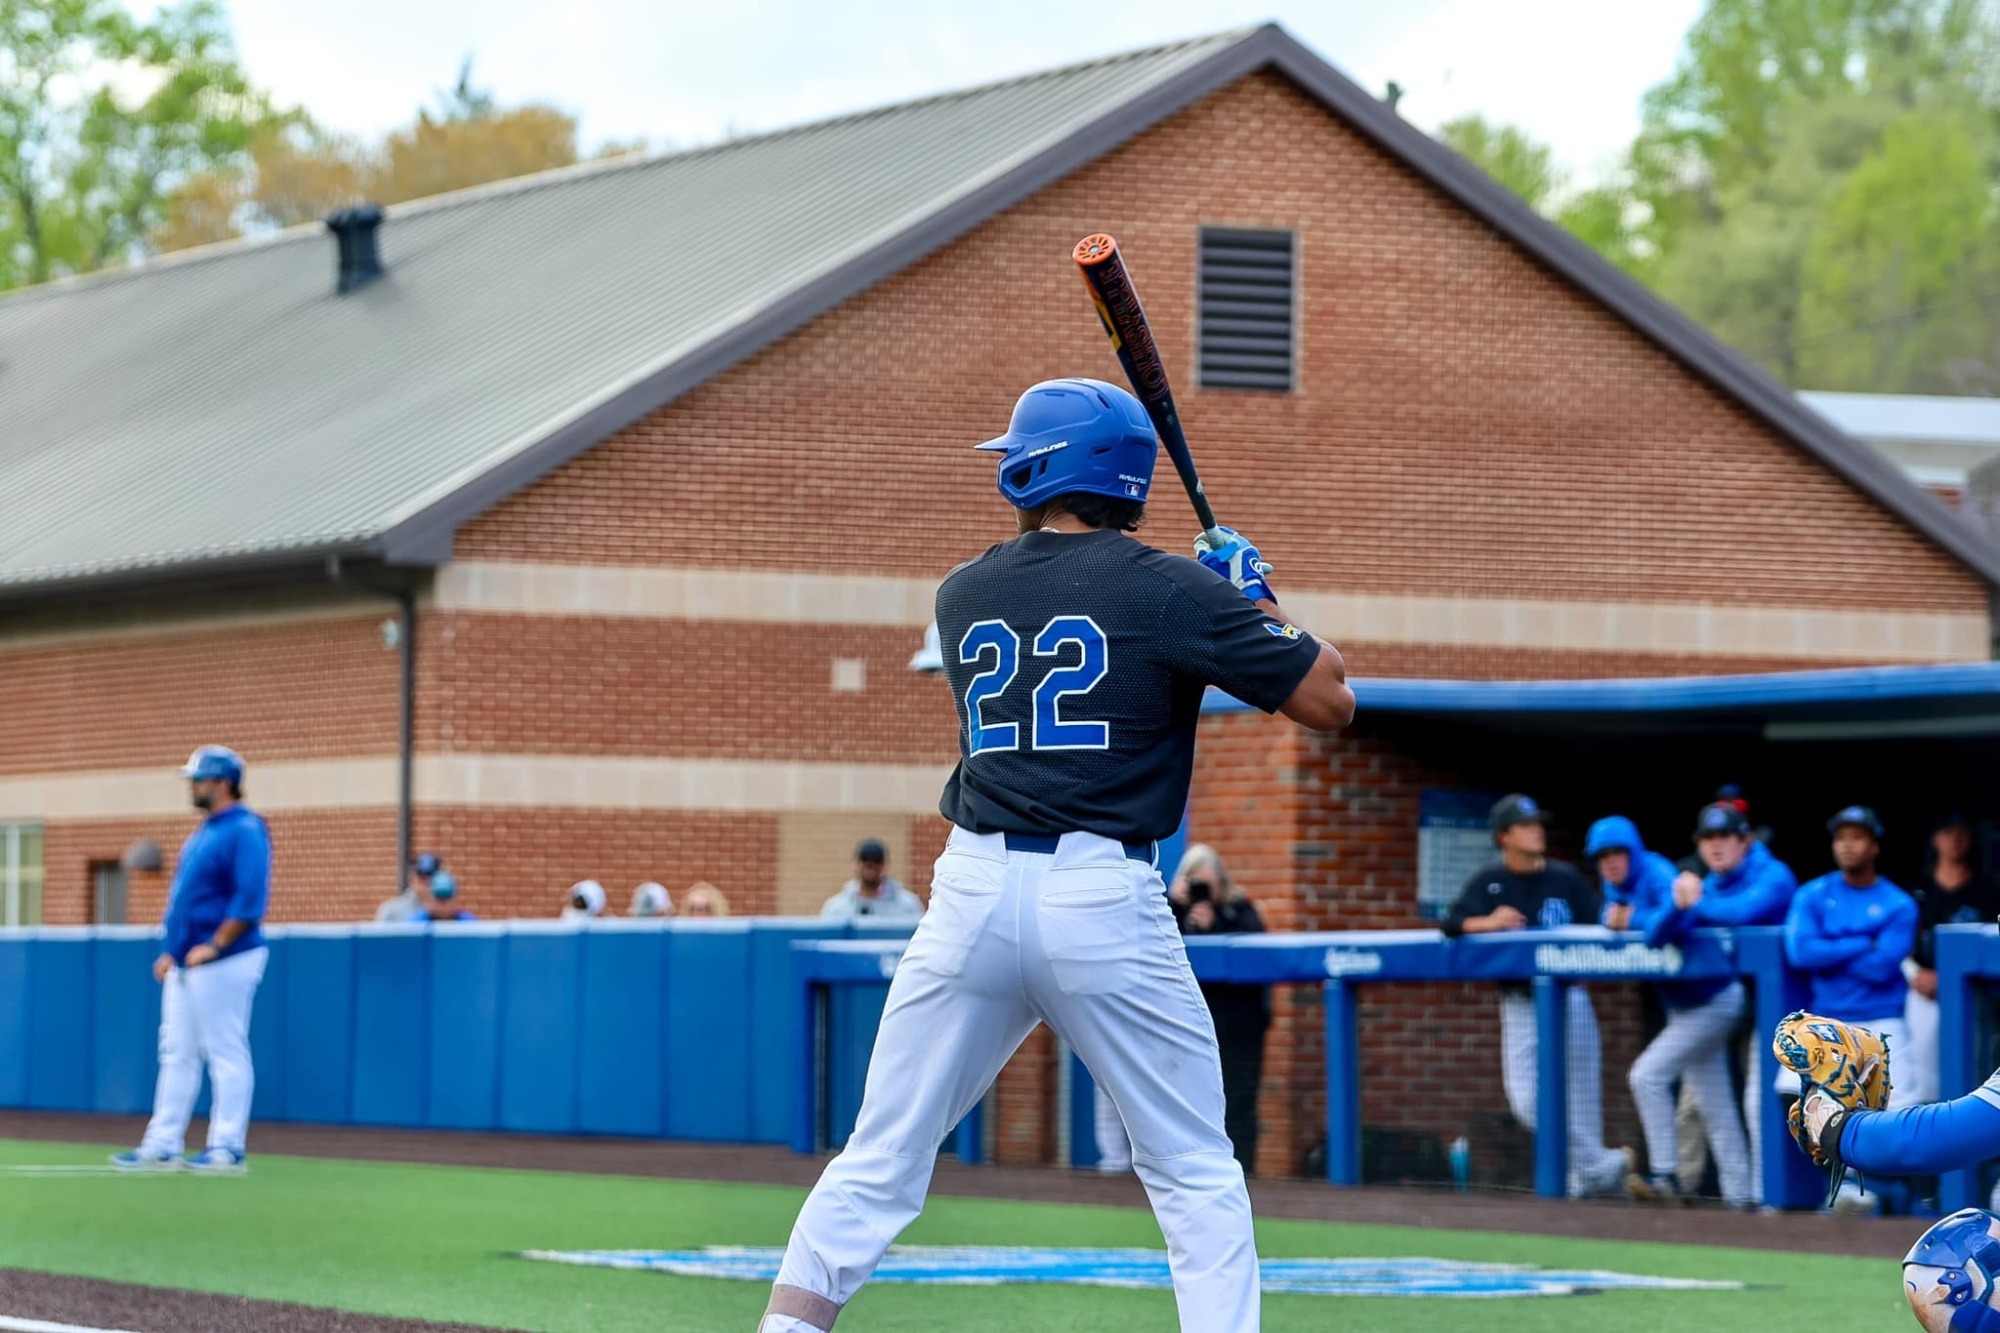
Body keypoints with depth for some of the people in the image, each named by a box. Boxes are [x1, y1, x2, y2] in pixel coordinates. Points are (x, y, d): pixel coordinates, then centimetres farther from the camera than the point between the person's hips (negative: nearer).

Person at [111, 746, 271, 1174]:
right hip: (184, 964, 10)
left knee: (226, 1054, -6)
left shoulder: (245, 830, -12)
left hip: (223, 963, -10)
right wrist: (172, 951, 17)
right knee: (177, 1055, 9)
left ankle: (227, 1150, -3)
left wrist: (213, 947, -23)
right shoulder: (203, 832, 18)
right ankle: (162, 1147, 12)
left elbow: (250, 898, -20)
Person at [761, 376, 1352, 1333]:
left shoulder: (963, 595, 10)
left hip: (973, 893, 3)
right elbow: (1329, 701, 0)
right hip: (1106, 897, -3)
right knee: (1196, 1173, 8)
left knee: (878, 1162, 8)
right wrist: (1257, 600, 16)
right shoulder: (1172, 592, -2)